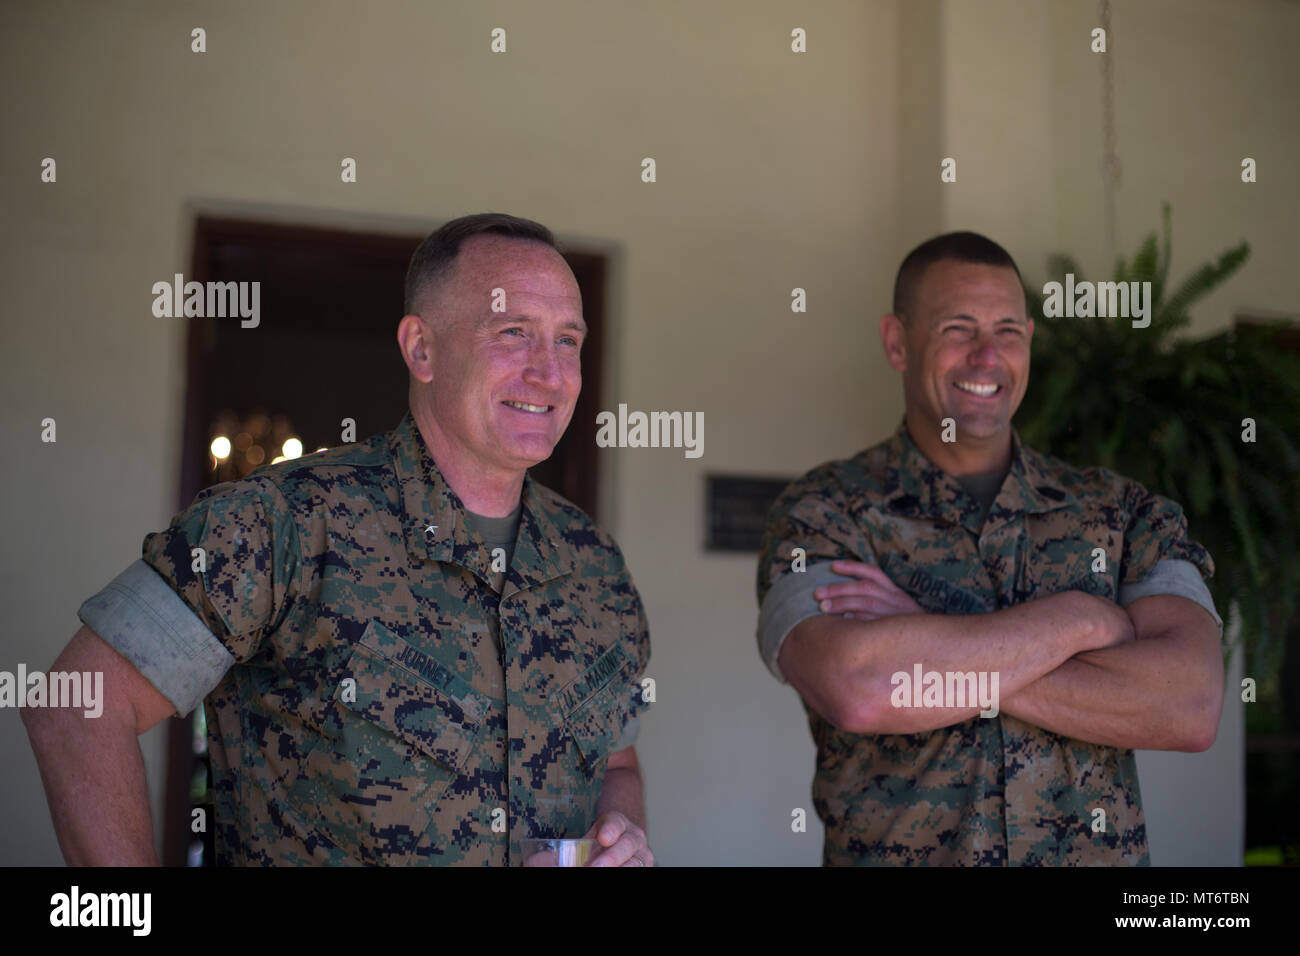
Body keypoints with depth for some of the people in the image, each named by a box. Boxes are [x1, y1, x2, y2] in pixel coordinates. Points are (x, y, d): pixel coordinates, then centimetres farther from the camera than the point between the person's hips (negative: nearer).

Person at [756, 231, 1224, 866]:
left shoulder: (1124, 511, 0)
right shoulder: (821, 514, -7)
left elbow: (1193, 707, -15)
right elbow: (856, 691, -25)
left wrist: (930, 649, -19)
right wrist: (1078, 618, -15)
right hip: (890, 849, -1)